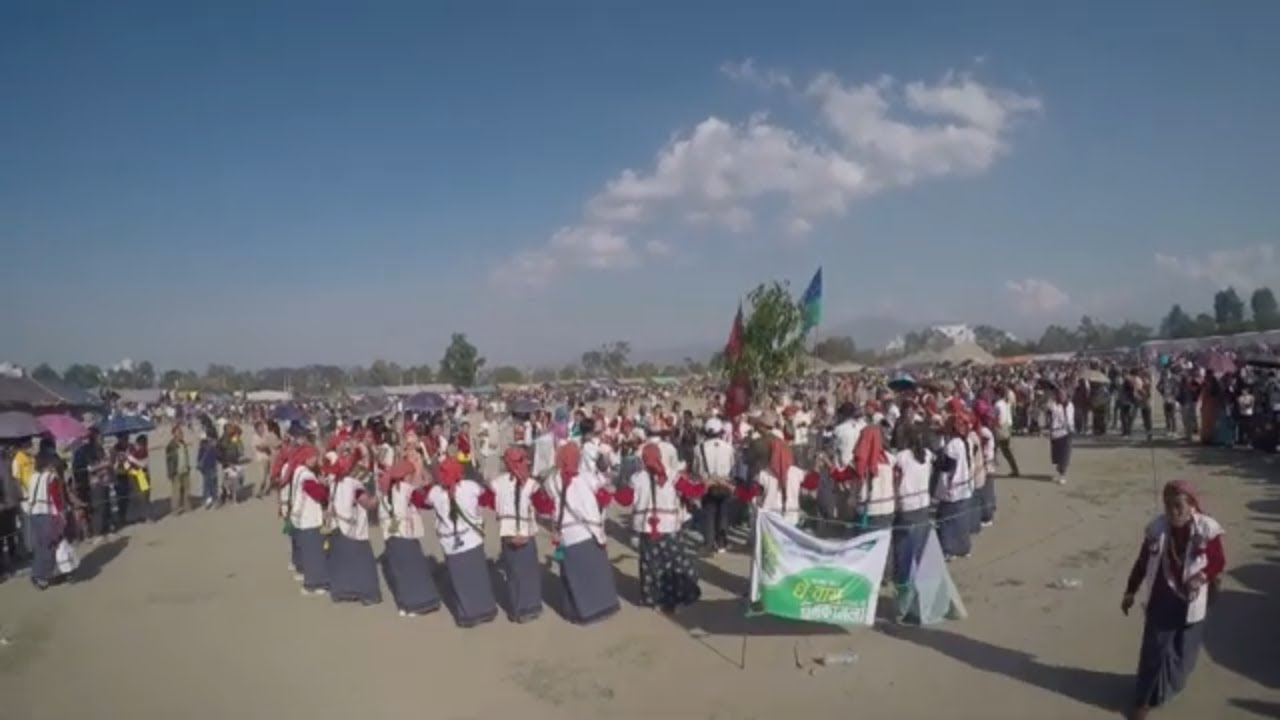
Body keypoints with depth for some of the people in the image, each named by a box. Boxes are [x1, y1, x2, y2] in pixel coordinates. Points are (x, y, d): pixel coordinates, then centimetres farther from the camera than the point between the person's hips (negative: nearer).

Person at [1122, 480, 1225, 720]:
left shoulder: (1207, 529, -13)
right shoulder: (1156, 529, -9)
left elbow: (1219, 561, -4)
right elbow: (1142, 562, 1)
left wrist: (1203, 575, -25)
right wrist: (1130, 592, 5)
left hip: (1191, 603, 0)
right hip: (1160, 601, 0)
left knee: (1184, 651, 15)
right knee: (1154, 650, 3)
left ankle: (1167, 688, 41)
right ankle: (1144, 699, 15)